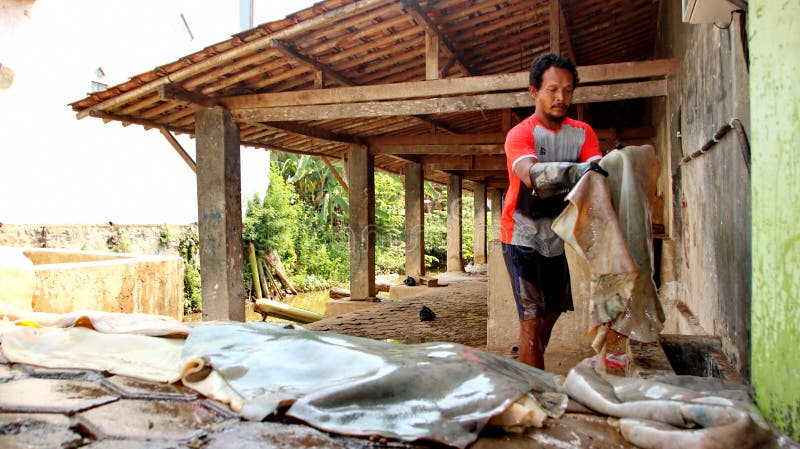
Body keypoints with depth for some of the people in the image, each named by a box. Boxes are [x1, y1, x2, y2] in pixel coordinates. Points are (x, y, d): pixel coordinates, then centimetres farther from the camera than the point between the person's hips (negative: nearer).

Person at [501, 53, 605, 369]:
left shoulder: (583, 133, 1)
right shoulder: (519, 135, -14)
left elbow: (596, 172, -16)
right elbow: (532, 174, -36)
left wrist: (606, 168, -40)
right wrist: (576, 172, -52)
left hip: (559, 239, 6)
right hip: (523, 238, -6)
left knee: (552, 313, 18)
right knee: (531, 319, -10)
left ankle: (527, 373, 39)